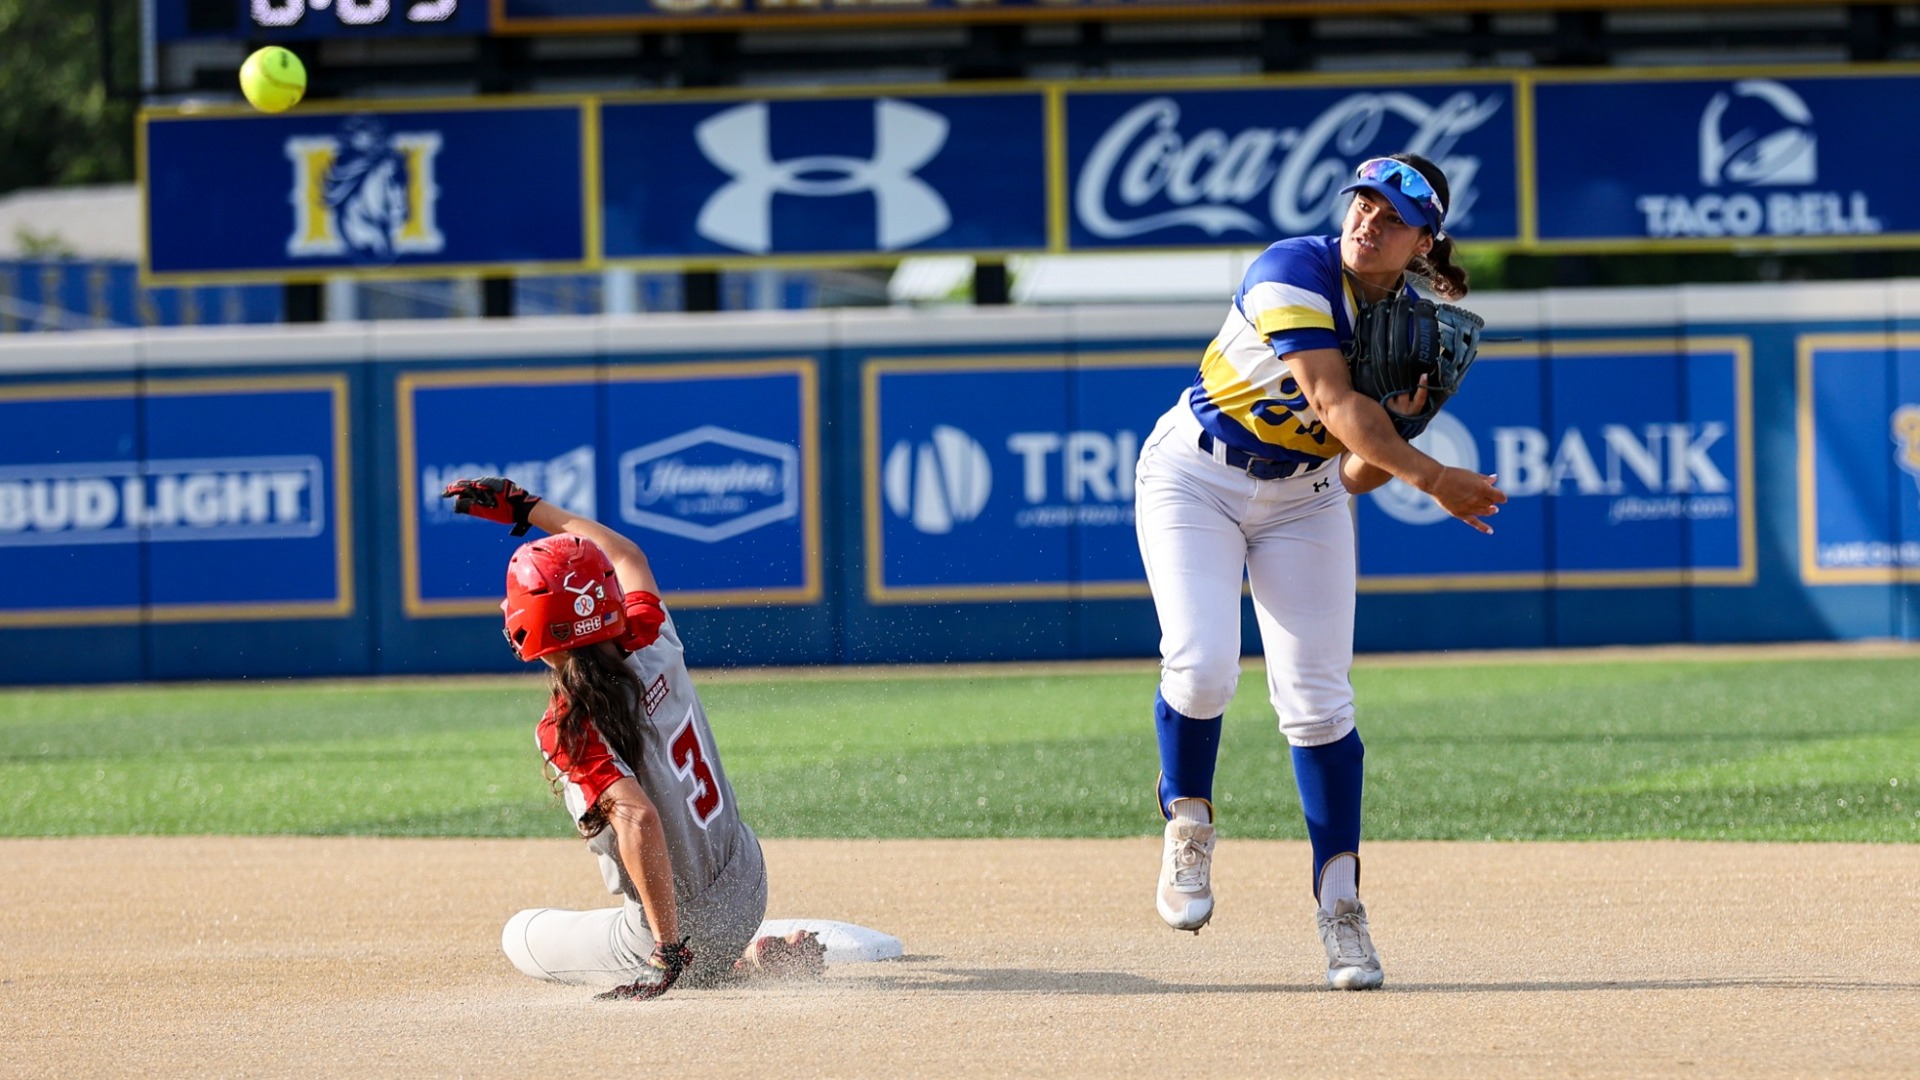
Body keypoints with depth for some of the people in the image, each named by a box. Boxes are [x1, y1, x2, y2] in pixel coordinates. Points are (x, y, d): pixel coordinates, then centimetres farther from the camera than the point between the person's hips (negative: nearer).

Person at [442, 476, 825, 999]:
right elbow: (626, 556, 12)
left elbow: (637, 819, -40)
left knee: (520, 935, 18)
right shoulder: (654, 647, -8)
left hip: (683, 933, -9)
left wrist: (669, 951, -36)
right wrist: (525, 507, 20)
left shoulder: (569, 730, -26)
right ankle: (763, 954, 18)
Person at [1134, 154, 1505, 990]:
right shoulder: (1294, 274, -24)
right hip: (1194, 481, -4)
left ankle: (1339, 905, 2)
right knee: (1202, 668, -21)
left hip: (1305, 497, 4)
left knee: (1317, 698, -5)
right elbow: (1331, 399, -35)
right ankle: (1187, 823, 8)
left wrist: (1401, 422, -24)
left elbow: (1360, 476, -4)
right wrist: (1428, 476, -42)